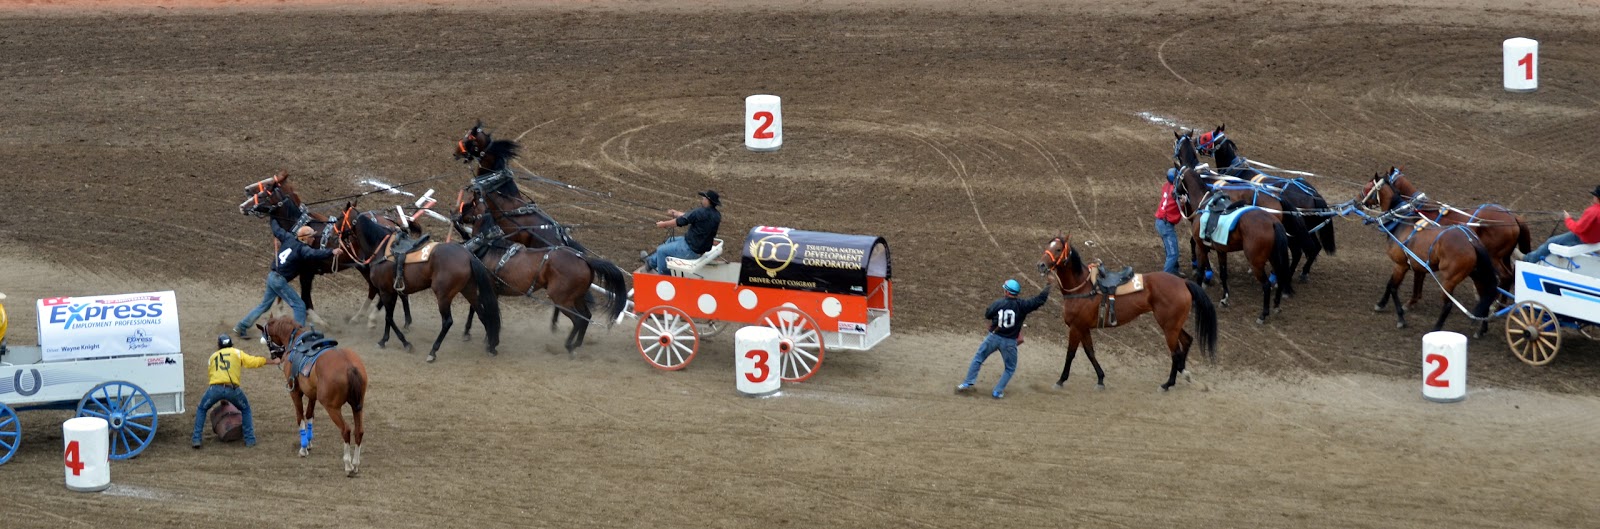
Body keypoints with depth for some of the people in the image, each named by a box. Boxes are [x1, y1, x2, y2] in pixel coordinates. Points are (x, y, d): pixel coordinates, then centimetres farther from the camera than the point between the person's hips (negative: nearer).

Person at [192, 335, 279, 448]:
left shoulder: (213, 357, 27)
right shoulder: (237, 353, 21)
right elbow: (254, 361, 13)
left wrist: (221, 399, 35)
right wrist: (273, 361, 24)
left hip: (215, 388, 1)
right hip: (232, 389, -1)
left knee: (201, 410, 26)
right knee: (245, 409, 27)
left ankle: (196, 439, 16)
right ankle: (250, 438, 20)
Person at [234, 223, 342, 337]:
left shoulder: (289, 238, 5)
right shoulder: (302, 249, -18)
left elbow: (277, 231, 21)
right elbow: (314, 254, -37)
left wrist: (272, 222, 42)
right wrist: (331, 253, -47)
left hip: (272, 276, 9)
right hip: (280, 280, -9)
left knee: (264, 305, 21)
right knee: (299, 306, -3)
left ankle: (241, 327, 28)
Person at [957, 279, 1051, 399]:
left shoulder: (998, 303, -9)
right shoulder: (1022, 305, -11)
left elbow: (987, 316, 6)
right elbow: (1039, 300, -6)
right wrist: (1047, 289, 8)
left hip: (994, 337, 0)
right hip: (1010, 342, 0)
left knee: (978, 359, 19)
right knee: (1010, 368, 18)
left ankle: (968, 382, 14)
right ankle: (998, 391, 11)